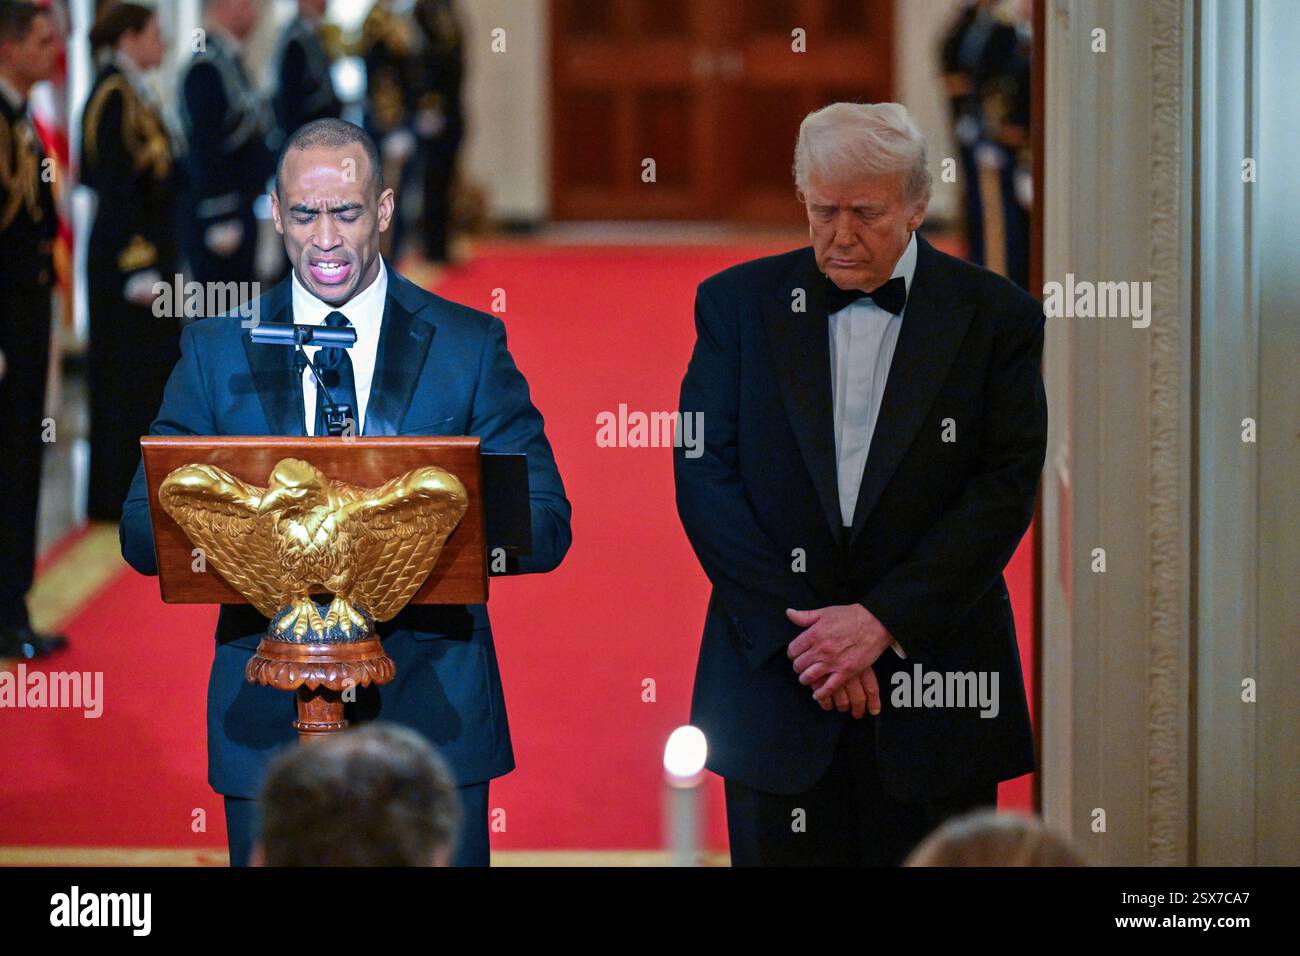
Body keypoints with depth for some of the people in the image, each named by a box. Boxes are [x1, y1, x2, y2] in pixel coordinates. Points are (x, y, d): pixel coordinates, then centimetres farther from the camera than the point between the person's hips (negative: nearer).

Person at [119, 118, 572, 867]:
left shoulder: (469, 345, 4)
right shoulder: (216, 351, 8)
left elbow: (545, 528, 0)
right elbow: (146, 529, 4)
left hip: (433, 710, -1)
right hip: (268, 716, 1)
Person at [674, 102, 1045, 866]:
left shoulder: (995, 317, 2)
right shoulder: (738, 303, 5)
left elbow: (1006, 490, -4)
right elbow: (705, 480, -1)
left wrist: (883, 620, -14)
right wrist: (796, 632, -10)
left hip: (935, 687, -1)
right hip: (776, 682, 1)